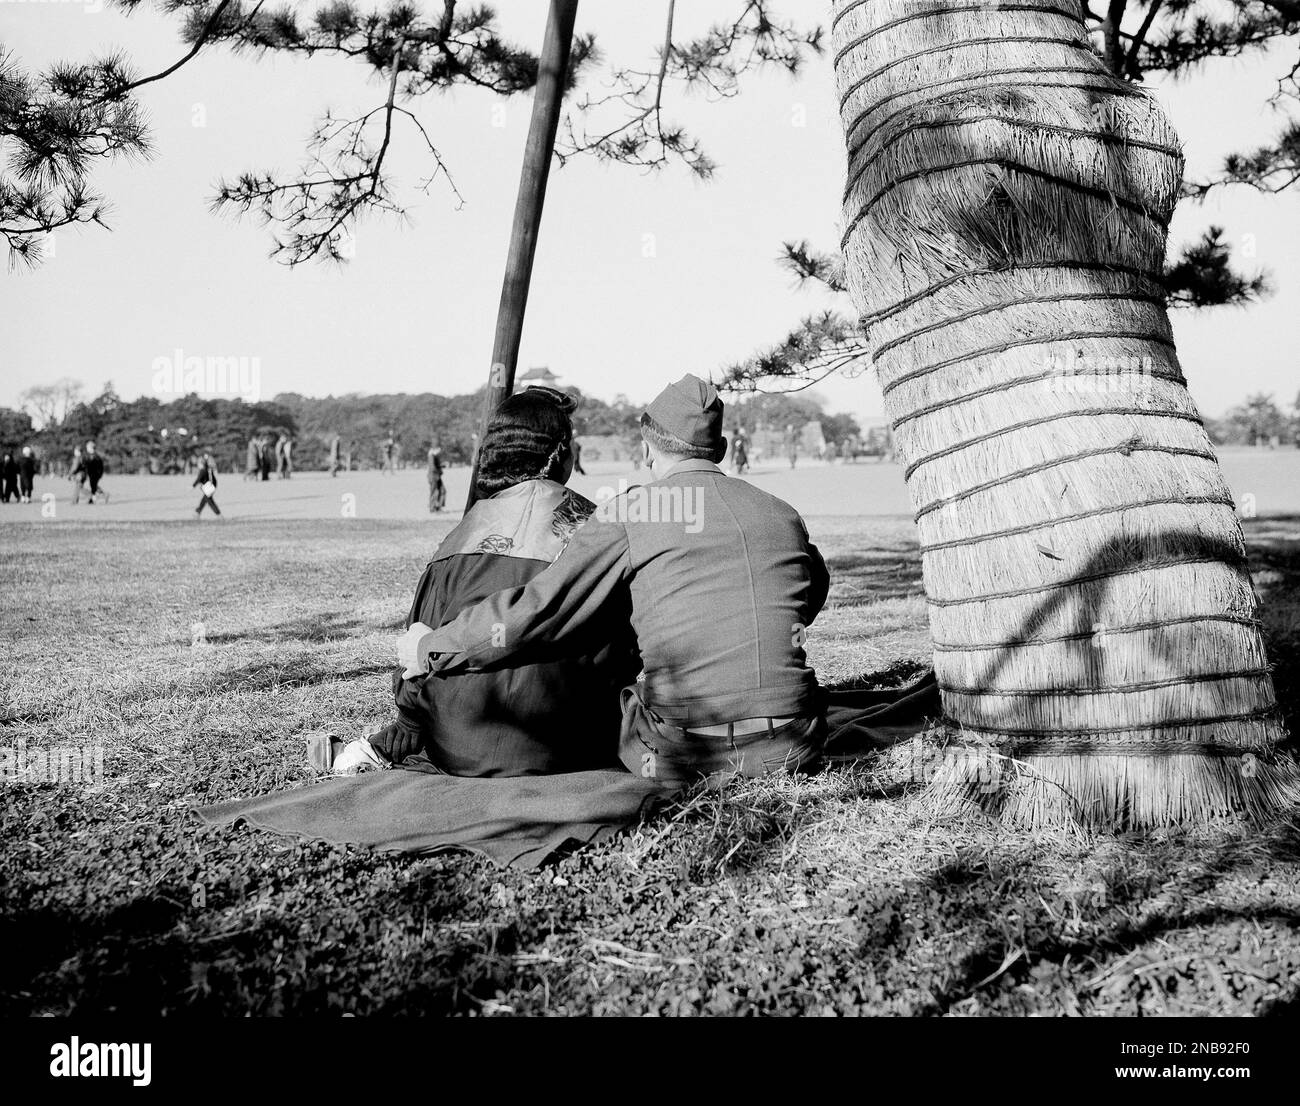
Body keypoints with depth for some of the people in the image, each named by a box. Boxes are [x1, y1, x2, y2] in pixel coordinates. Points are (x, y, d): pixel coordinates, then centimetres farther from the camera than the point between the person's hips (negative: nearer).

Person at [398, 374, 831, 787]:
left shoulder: (630, 514, -2)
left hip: (687, 757, -4)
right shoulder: (785, 517, 11)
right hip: (794, 751, 4)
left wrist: (431, 648, 7)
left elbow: (539, 609, -6)